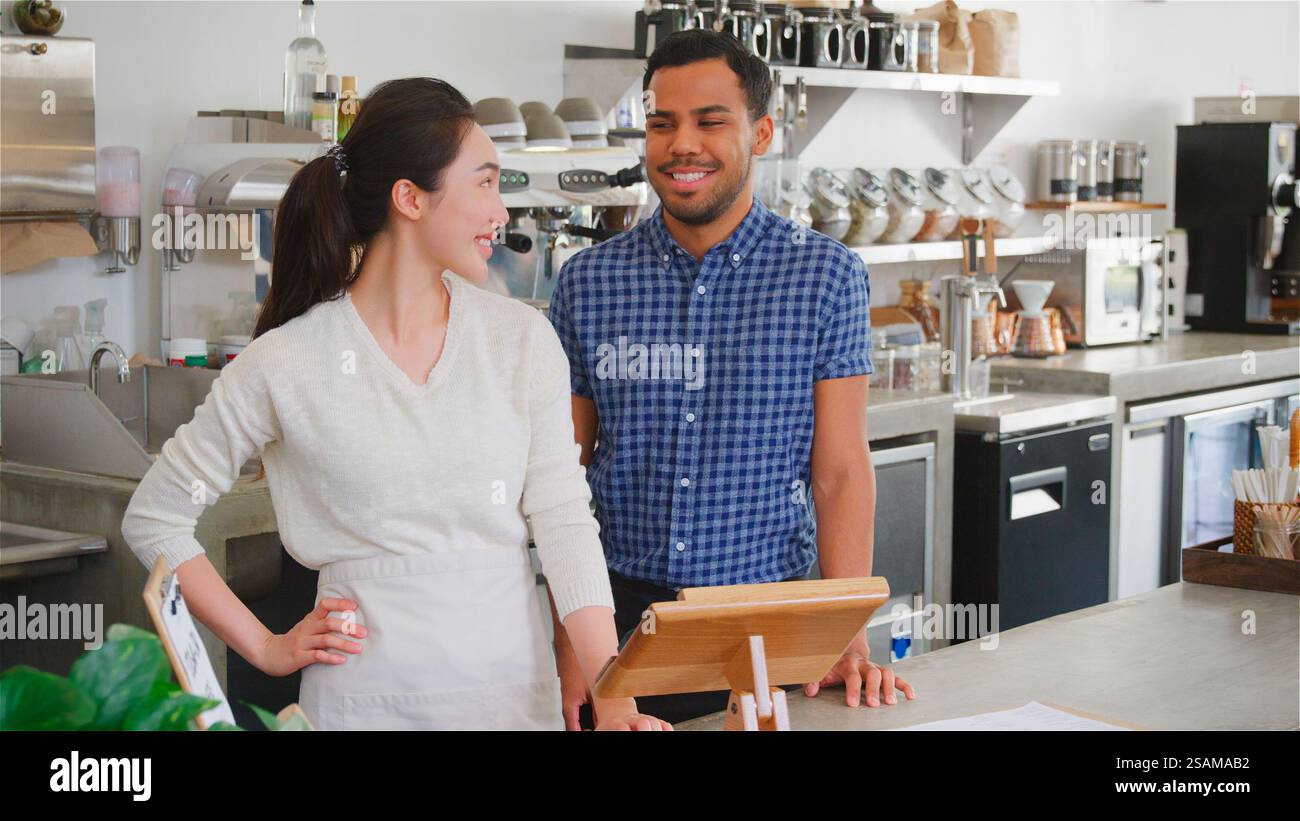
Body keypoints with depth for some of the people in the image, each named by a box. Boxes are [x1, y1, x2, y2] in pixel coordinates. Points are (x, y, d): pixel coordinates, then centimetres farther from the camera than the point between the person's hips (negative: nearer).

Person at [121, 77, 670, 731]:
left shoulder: (522, 340, 0)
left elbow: (563, 521, -6)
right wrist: (265, 648, -2)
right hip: (365, 697, -2)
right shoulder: (284, 364, -7)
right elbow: (153, 518, 2)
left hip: (517, 694, 2)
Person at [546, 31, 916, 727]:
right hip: (624, 611, 1)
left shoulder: (826, 275, -3)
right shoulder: (586, 282, 1)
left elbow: (840, 471, -5)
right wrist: (569, 645, -4)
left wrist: (849, 643, -13)